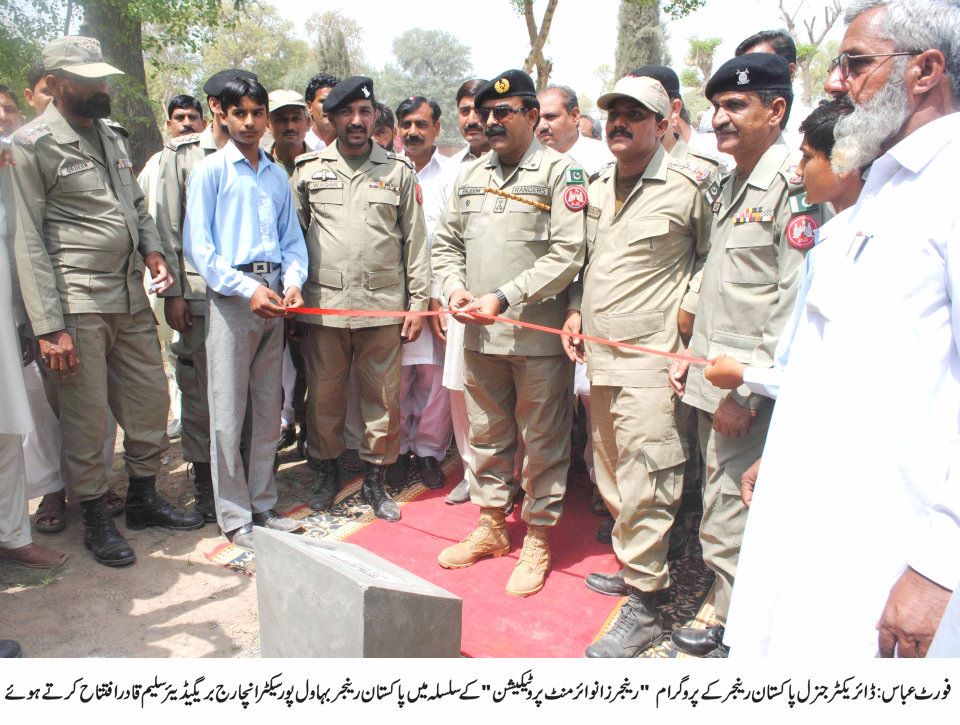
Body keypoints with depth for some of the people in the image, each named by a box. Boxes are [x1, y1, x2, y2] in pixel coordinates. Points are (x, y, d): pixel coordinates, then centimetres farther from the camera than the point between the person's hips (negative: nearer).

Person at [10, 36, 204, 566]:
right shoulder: (33, 144, -6)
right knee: (86, 420, 2)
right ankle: (96, 519, 20)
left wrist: (152, 250, 3)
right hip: (77, 307, -7)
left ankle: (144, 500, 30)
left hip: (131, 299, 7)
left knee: (150, 403, 12)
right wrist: (48, 326, -16)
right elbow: (28, 240, -10)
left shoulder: (110, 137, 15)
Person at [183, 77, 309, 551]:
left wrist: (293, 281, -6)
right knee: (229, 413, -1)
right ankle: (235, 517, 11)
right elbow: (198, 246, -6)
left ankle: (262, 506, 24)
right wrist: (248, 288, -16)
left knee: (268, 410, 11)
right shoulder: (209, 171, 0)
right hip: (230, 298, -5)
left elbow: (292, 240, 13)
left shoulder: (278, 176, 13)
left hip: (273, 300, 5)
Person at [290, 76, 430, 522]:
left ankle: (375, 479, 21)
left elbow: (415, 240, 7)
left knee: (384, 398, 5)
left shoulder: (399, 171, 8)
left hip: (383, 306, 0)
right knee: (323, 396, 8)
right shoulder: (308, 169, 10)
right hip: (322, 306, 1)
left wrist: (418, 302, 2)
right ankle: (326, 473, 28)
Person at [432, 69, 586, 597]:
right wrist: (454, 289, -3)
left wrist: (505, 298, -19)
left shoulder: (560, 171, -4)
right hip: (479, 335, 6)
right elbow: (446, 242, 17)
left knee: (542, 441, 5)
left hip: (538, 333, -5)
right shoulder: (470, 174, 14)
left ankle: (537, 540, 21)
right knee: (486, 434, 16)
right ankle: (491, 525, 33)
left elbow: (567, 253, -13)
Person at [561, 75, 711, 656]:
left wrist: (684, 308, -8)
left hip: (652, 357, -7)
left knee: (643, 484, -6)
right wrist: (575, 309, 11)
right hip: (600, 354, 8)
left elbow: (715, 259, 2)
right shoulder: (598, 189, 15)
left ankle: (644, 609, 6)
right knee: (611, 476, 16)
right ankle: (634, 567, 35)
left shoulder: (689, 185, -5)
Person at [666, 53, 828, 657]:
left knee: (729, 523, 0)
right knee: (722, 511, 17)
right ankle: (725, 618, 32)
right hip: (713, 380, 9)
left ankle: (734, 636, 18)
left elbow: (796, 305, -18)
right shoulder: (729, 186, 16)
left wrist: (748, 389, -18)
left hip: (751, 392, -9)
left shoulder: (793, 185, -12)